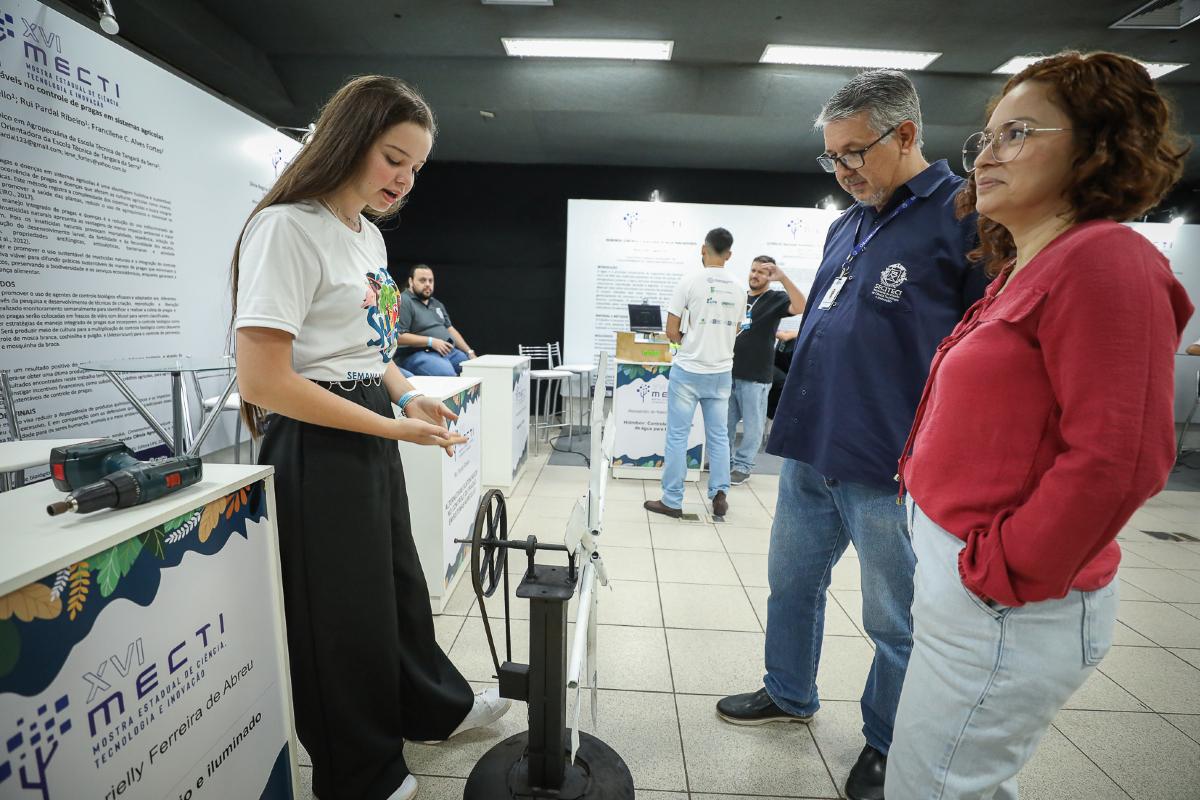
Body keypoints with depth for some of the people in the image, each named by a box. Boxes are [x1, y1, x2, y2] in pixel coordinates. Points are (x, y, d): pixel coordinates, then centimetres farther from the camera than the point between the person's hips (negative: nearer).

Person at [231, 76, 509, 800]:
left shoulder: (370, 233, 11)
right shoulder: (287, 227, -16)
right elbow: (264, 382, -22)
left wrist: (408, 394, 1)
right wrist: (394, 427, -20)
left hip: (373, 435, 9)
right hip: (318, 444, -8)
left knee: (401, 580, 23)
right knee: (344, 607, 9)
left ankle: (437, 706, 48)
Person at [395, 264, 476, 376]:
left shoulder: (436, 303, 21)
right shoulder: (403, 302, -6)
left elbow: (450, 329, 20)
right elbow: (398, 336, -14)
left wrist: (470, 352, 8)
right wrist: (430, 341, -19)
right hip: (417, 354, -8)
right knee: (448, 375, -34)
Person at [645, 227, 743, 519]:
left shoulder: (690, 281, -8)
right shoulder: (737, 287, 6)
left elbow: (671, 332, -7)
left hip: (688, 371, -4)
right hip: (722, 372, 5)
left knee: (677, 435, 2)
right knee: (718, 435, 13)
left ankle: (672, 501, 7)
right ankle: (719, 495, 15)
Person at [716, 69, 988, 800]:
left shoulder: (967, 217, -9)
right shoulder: (847, 226, 14)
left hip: (892, 472, -7)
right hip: (810, 453, 8)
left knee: (896, 624, 13)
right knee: (792, 583, 19)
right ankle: (790, 695, 42)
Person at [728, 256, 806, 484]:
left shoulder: (775, 299, -3)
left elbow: (800, 307, -23)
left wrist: (783, 278, -29)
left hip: (755, 376, -5)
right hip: (730, 372, 5)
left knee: (752, 424, 4)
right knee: (725, 421, 14)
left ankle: (743, 466, 15)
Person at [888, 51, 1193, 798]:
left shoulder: (1104, 261, -17)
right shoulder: (1029, 269, 12)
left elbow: (1116, 458, -23)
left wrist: (1003, 576, -18)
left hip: (1008, 604, -9)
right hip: (959, 580, 9)